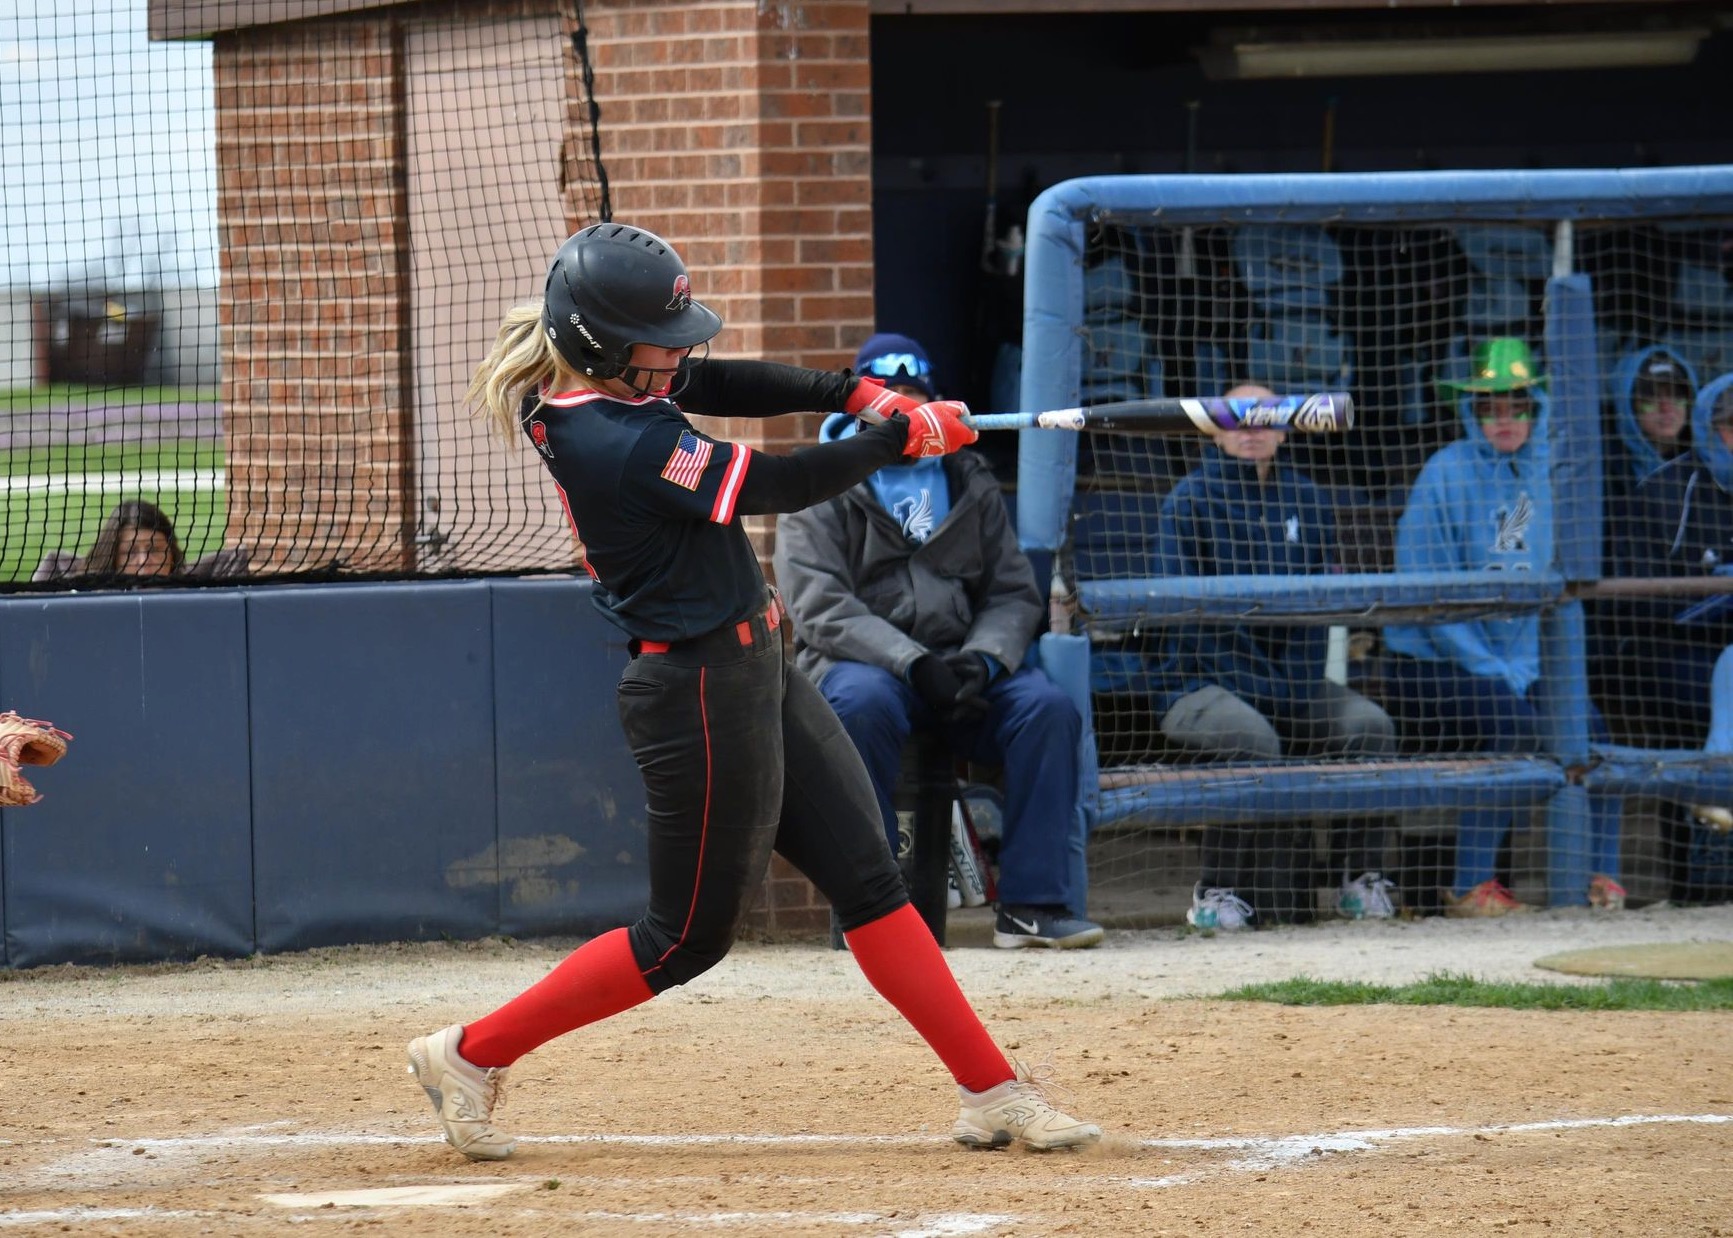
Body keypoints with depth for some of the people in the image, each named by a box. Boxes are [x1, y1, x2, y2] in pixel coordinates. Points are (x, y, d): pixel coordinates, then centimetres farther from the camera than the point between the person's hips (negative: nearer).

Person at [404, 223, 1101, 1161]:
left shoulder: (590, 391, 2)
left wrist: (855, 392, -1)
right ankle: (469, 1054, 14)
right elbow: (775, 487, -21)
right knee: (688, 937, 3)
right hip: (701, 689, -10)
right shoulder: (617, 442, -26)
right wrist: (900, 436, -9)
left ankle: (993, 1092, 11)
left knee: (866, 879, 9)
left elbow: (728, 384, 12)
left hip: (753, 669, 10)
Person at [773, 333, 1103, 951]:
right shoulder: (820, 490, 3)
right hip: (857, 661, -4)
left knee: (1048, 706, -24)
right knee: (863, 702, -39)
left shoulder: (970, 484, 16)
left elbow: (1015, 594, 12)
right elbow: (819, 609, -10)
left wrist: (984, 658, -11)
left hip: (962, 663, 4)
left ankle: (1033, 902, -24)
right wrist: (912, 663, -23)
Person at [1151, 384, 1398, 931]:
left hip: (1293, 682, 5)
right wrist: (1251, 687, -18)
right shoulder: (1191, 499, -1)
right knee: (1252, 737, -34)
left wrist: (1299, 686, -5)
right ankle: (1217, 893, -25)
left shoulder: (1307, 501, 15)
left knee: (1369, 725, -18)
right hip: (1205, 682, -5)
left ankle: (1362, 881, -9)